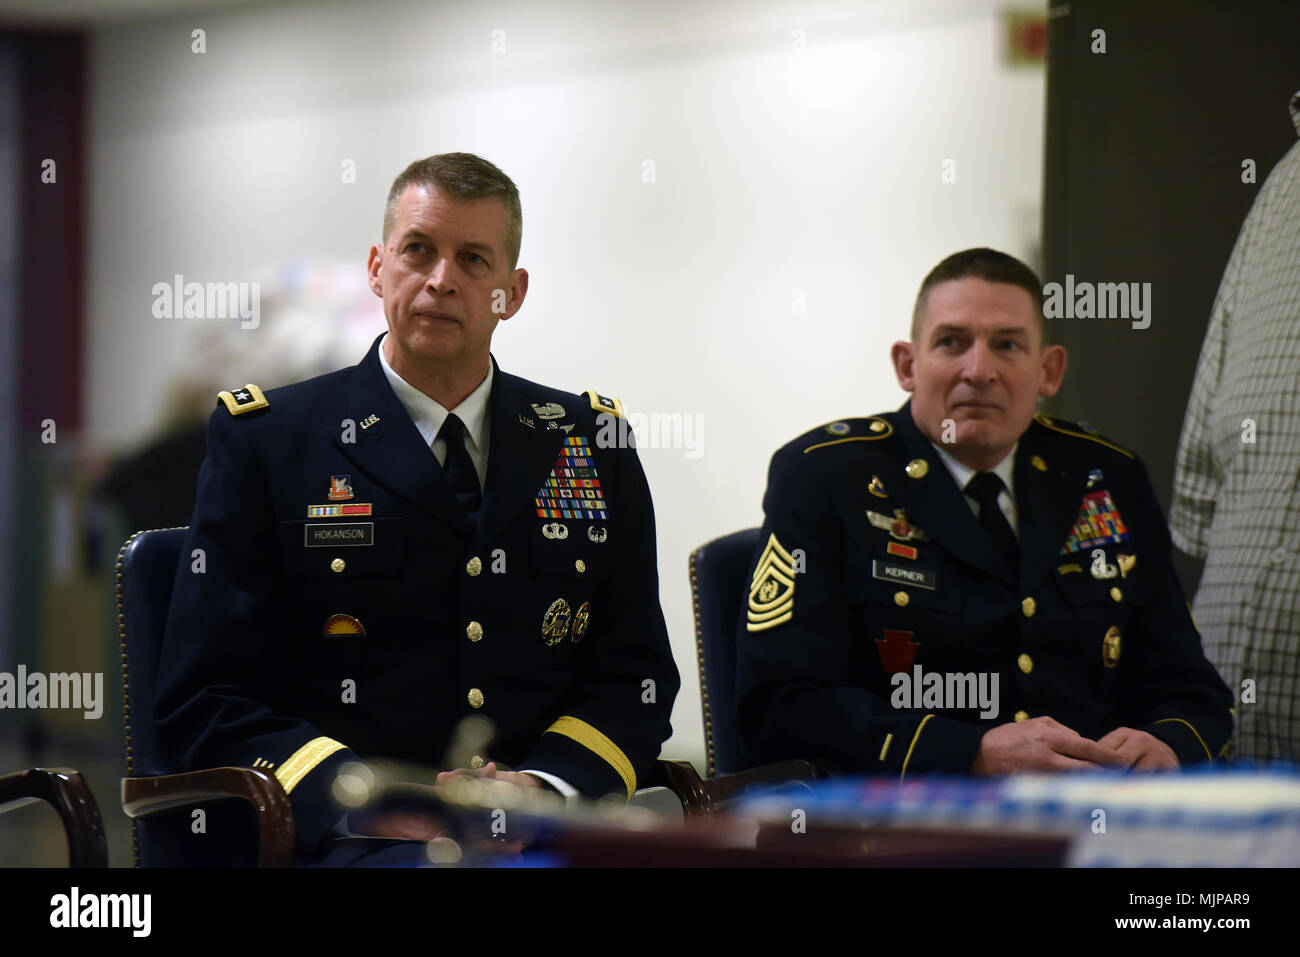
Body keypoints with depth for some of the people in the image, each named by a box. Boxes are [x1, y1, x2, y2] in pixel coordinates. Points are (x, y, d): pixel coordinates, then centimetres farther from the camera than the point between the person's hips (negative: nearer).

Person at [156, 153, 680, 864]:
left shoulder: (593, 444, 16)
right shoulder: (263, 443, 7)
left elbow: (635, 675, 13)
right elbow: (208, 700, 1)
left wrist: (546, 785, -8)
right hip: (346, 844, -3)